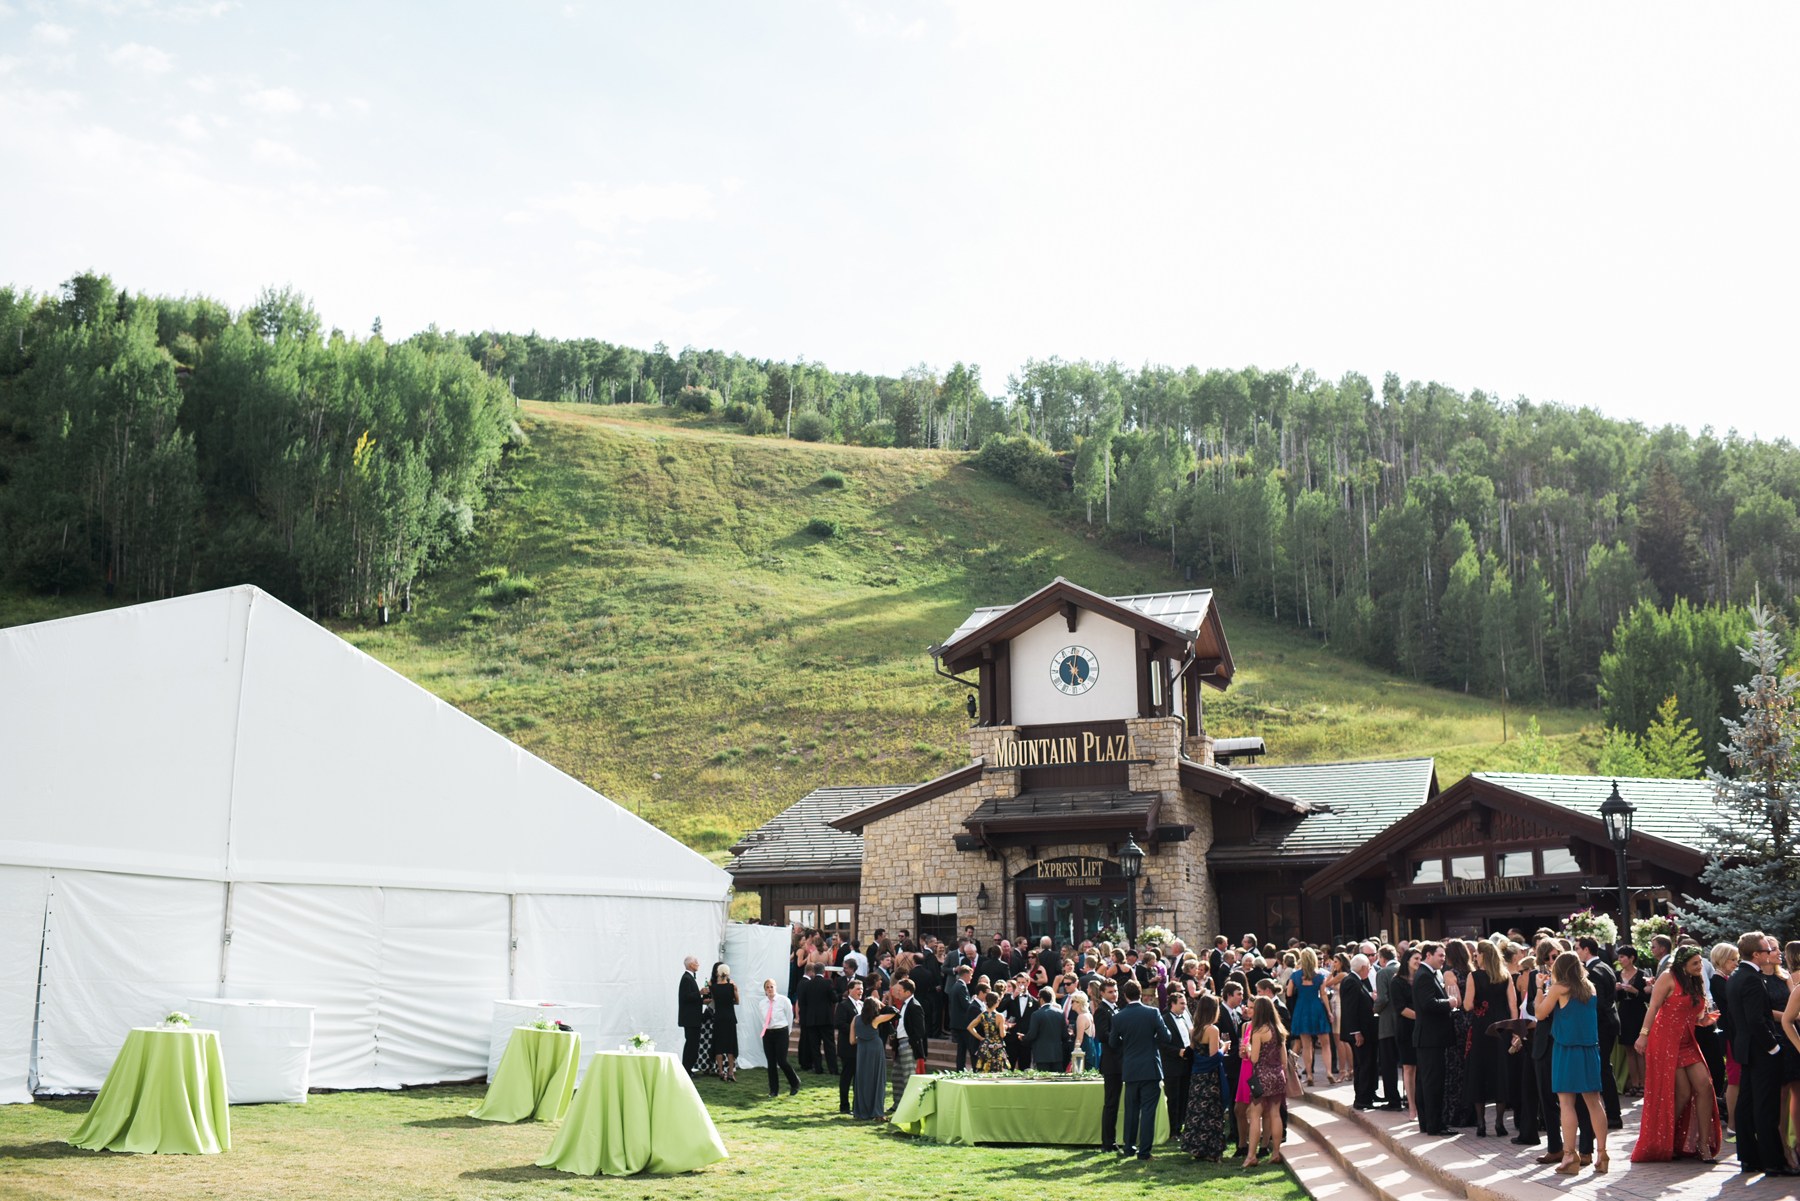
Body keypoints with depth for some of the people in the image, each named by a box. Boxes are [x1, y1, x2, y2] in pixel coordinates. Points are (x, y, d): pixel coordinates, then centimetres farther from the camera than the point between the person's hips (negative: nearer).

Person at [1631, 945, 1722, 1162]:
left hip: (1687, 1042, 7)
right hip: (1665, 1041, -7)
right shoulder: (1669, 978, -8)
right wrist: (1644, 1034, -19)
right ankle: (1663, 1142, 10)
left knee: (1704, 1086, -9)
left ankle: (1703, 1143, -2)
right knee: (1683, 1093, -6)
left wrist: (1704, 1020, 0)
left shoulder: (1697, 983, 13)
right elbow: (1653, 1008, -12)